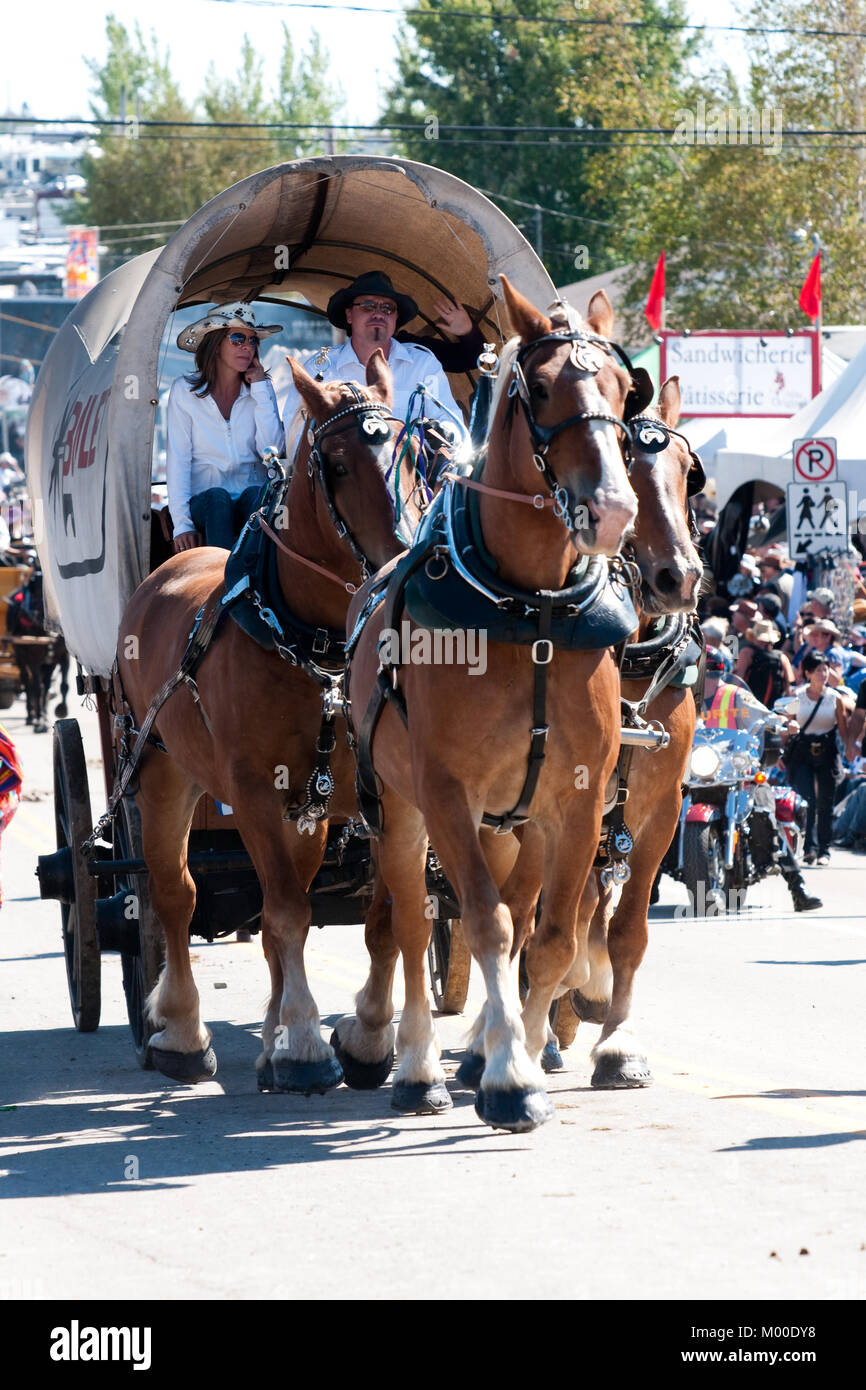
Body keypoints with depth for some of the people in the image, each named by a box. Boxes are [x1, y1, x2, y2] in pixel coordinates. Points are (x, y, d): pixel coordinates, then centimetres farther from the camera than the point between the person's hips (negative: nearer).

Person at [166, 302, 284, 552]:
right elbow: (177, 460, -2)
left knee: (257, 494, -32)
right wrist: (182, 526, -14)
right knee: (217, 497, -34)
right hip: (204, 502, -1)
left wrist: (260, 390, -2)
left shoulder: (261, 391, 11)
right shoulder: (185, 391, 5)